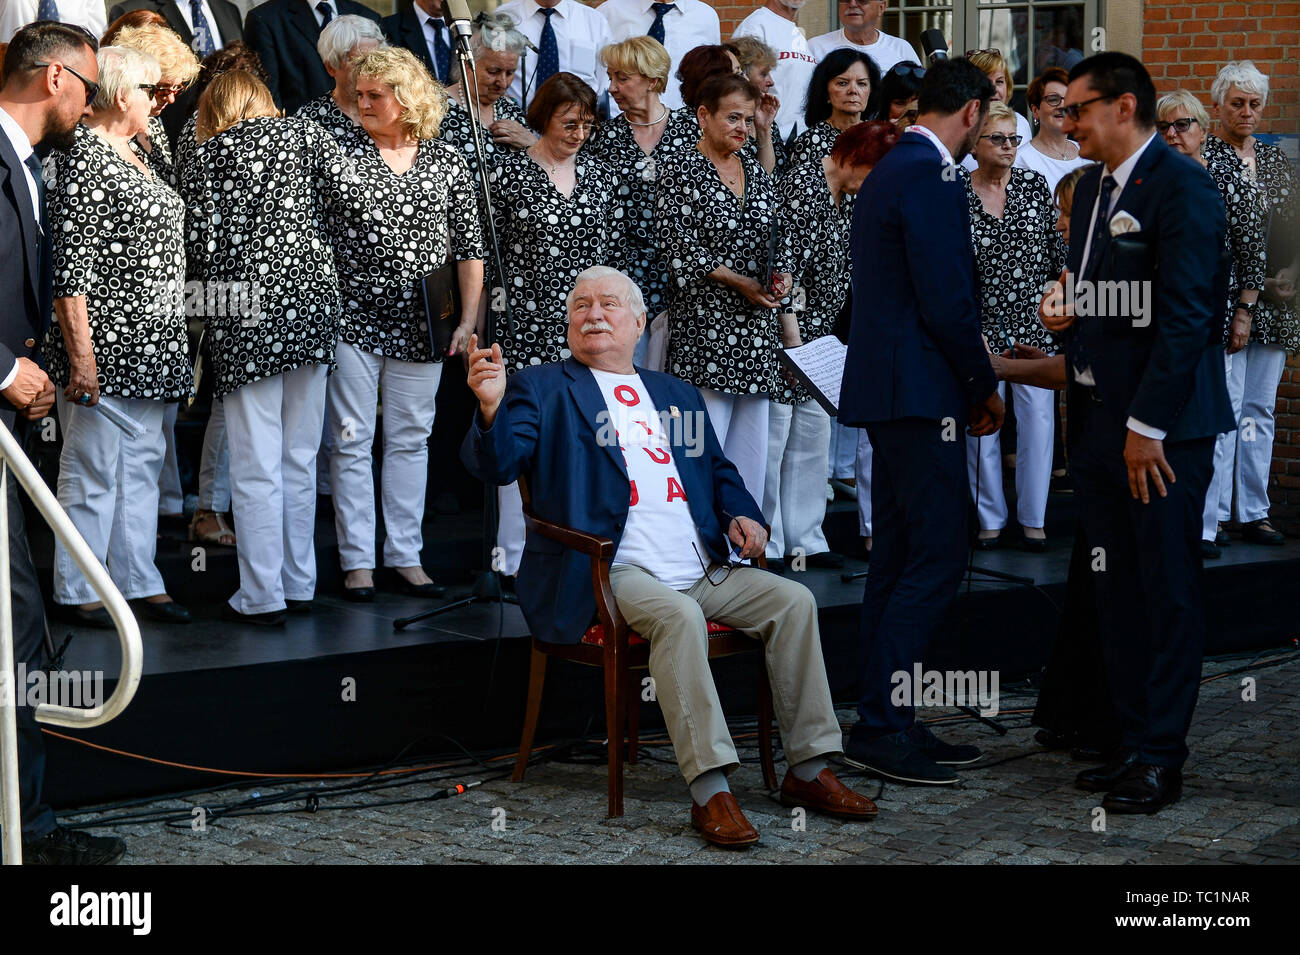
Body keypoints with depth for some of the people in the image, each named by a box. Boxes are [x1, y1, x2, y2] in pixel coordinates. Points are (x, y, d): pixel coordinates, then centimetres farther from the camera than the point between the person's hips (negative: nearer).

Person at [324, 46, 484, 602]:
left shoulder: (446, 161, 4)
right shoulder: (342, 157, -1)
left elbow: (468, 246, 7)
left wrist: (468, 319, 2)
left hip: (418, 324, 2)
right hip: (353, 318, -2)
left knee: (411, 439, 7)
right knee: (352, 440, 0)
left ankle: (405, 555, 15)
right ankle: (358, 560, 6)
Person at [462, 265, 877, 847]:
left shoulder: (677, 395, 25)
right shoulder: (542, 390, 8)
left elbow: (719, 471, 30)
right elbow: (495, 465, -7)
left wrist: (742, 513, 7)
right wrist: (491, 409, -29)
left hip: (704, 573, 6)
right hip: (615, 575, -6)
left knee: (793, 601, -12)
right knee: (678, 616, -34)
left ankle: (808, 771, -7)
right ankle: (709, 791, -36)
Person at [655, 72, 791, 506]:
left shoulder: (757, 173, 15)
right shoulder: (679, 172, -4)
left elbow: (776, 239, 20)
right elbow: (680, 247, -11)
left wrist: (781, 275, -1)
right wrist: (740, 282, -14)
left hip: (757, 332, 6)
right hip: (705, 327, -6)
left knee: (752, 438, 6)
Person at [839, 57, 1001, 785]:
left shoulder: (889, 173, 17)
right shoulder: (932, 178, -14)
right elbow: (947, 303, -20)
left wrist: (970, 384, 16)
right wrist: (986, 385, -5)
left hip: (890, 392, 10)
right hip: (920, 396, -10)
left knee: (899, 562, 12)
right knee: (937, 560, -9)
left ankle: (889, 723, 15)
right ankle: (881, 726, -8)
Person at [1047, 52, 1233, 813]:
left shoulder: (1181, 187, -13)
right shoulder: (1093, 187, 15)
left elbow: (1185, 316, -18)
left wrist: (1146, 426, -19)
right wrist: (1067, 315, 3)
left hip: (1162, 426, -9)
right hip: (1098, 420, 9)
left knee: (1170, 591, -1)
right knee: (1117, 590, 12)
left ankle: (1162, 758, 4)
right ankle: (1135, 743, 20)